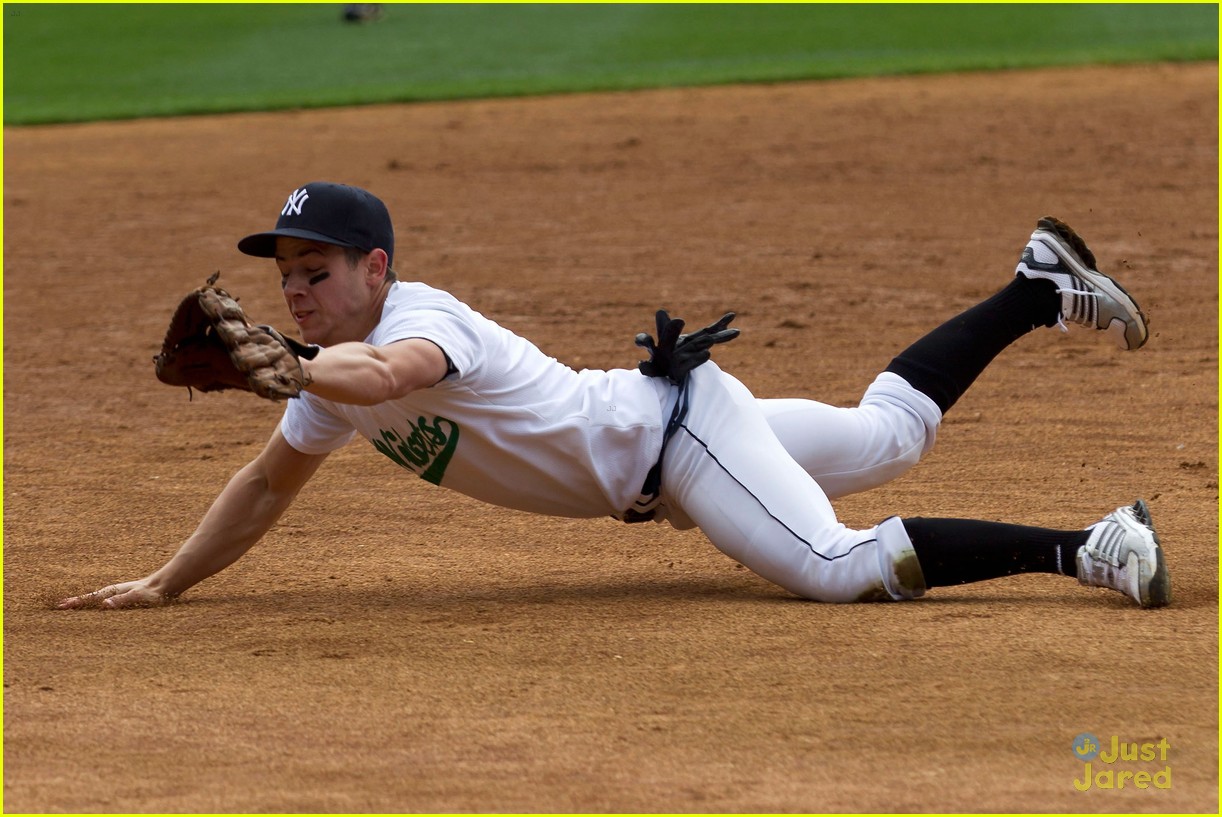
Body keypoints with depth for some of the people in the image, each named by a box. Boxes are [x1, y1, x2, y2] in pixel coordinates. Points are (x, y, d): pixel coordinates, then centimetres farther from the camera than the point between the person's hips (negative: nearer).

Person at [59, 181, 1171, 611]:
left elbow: (386, 373, -51)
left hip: (675, 427, -9)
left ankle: (1085, 550, -29)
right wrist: (163, 585, 6)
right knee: (888, 433, 24)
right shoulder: (331, 372, 2)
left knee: (837, 567, -30)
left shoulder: (421, 319, -26)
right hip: (649, 473, 9)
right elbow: (268, 486, 12)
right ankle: (1037, 290, 36)